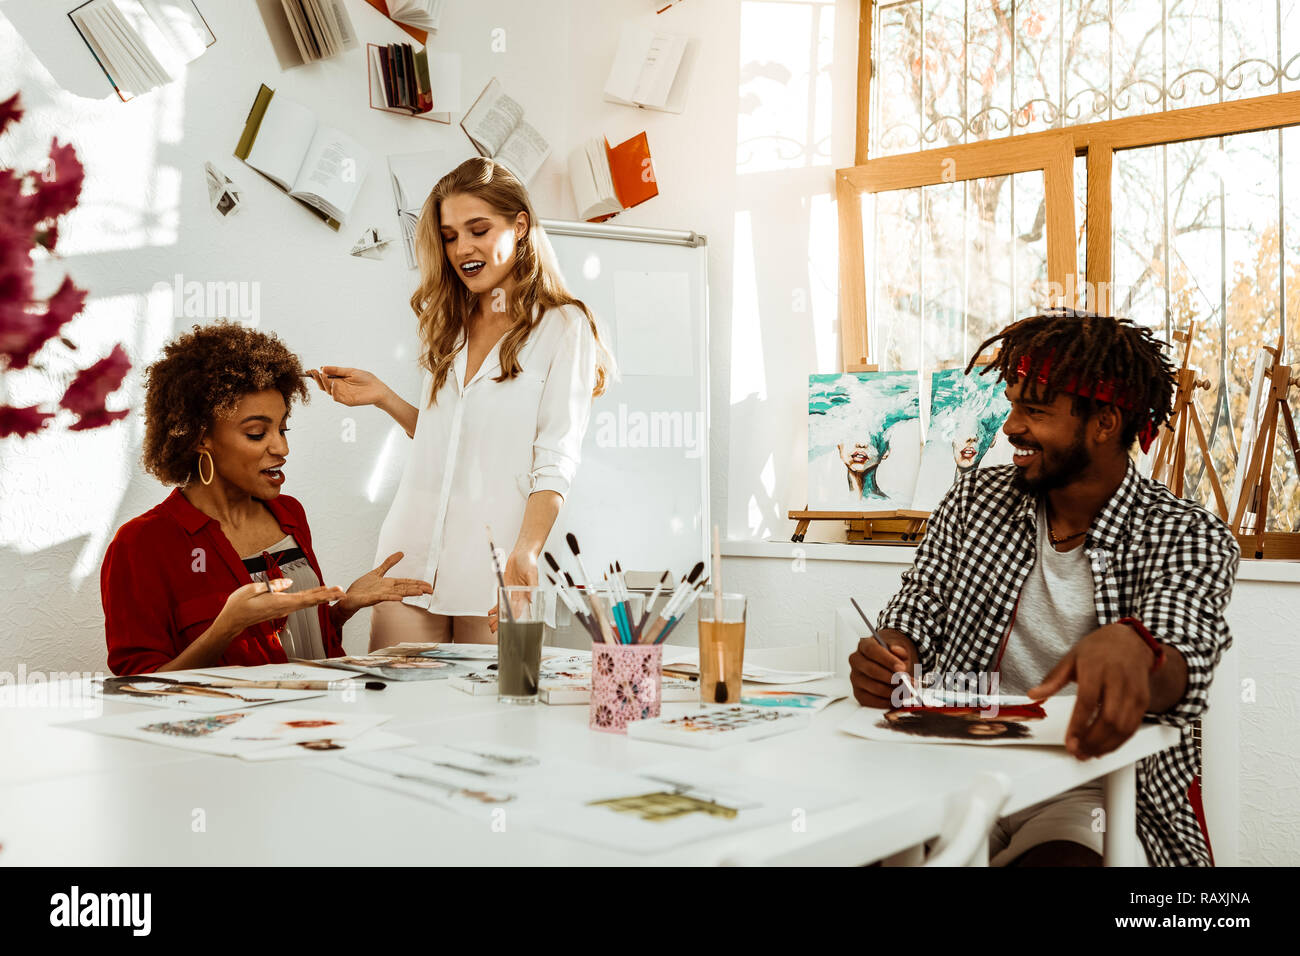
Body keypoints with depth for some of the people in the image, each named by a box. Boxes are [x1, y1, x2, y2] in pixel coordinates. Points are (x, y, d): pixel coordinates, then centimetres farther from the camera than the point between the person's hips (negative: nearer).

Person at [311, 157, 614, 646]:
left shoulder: (563, 327, -1)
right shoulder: (451, 325, 17)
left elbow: (555, 460, -10)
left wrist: (525, 555, -23)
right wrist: (383, 397, 8)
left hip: (495, 569, -5)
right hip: (413, 559, 5)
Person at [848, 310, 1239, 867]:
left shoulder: (1192, 538, -3)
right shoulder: (975, 499, 10)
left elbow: (1185, 664, -20)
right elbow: (919, 607, 10)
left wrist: (1132, 647, -45)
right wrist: (891, 655, -16)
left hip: (1097, 792, -3)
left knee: (1060, 860, -36)